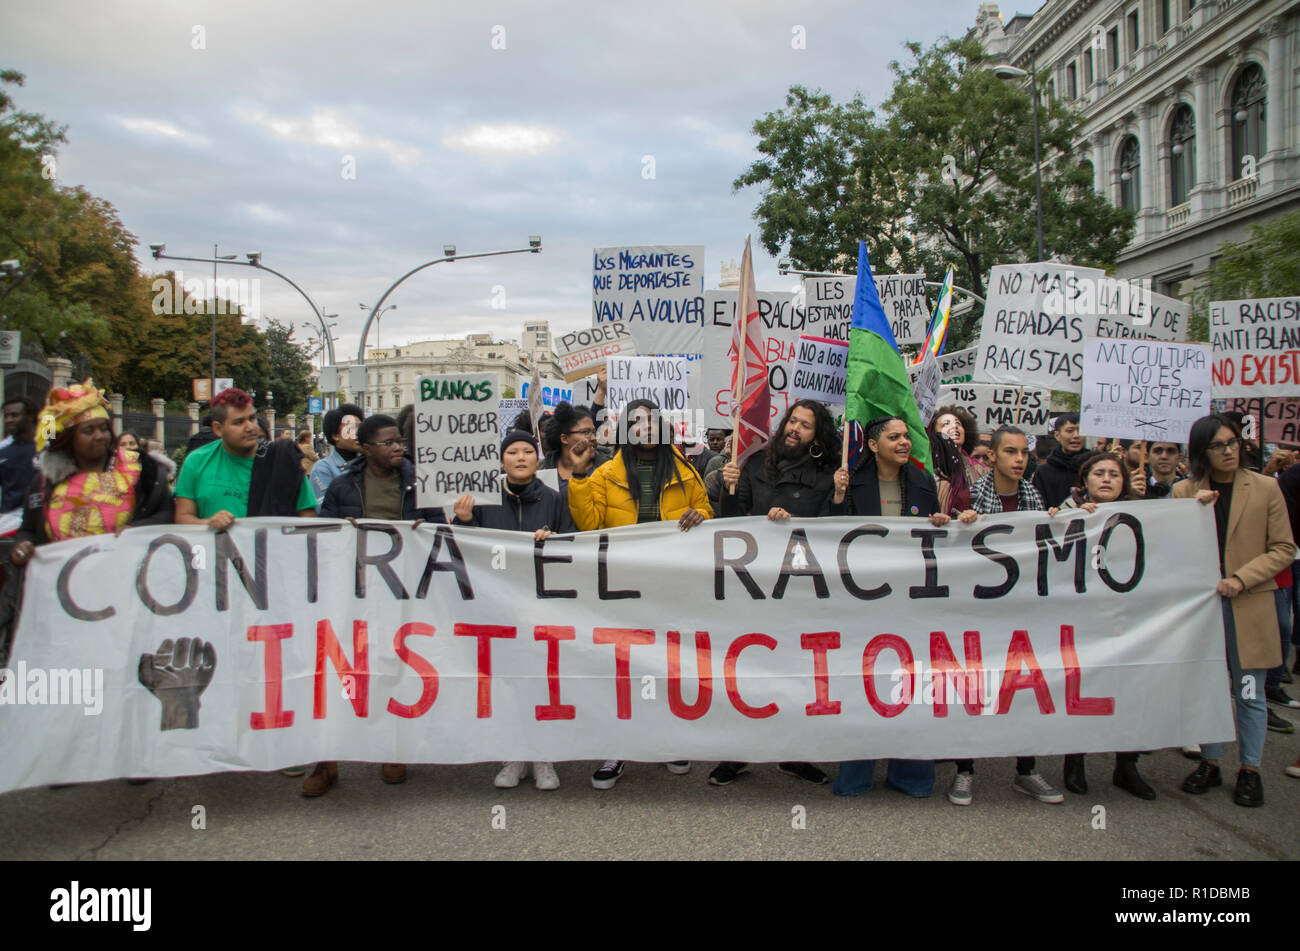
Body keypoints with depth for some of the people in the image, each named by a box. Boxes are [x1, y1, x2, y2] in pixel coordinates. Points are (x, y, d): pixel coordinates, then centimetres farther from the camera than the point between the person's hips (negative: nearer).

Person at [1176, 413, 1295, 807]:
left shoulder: (1265, 487, -1)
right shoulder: (1185, 491, 3)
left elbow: (1284, 549, -1)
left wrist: (1241, 578, -13)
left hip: (1249, 606, -1)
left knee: (1249, 692, 5)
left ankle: (1250, 770, 18)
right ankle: (1210, 763, 24)